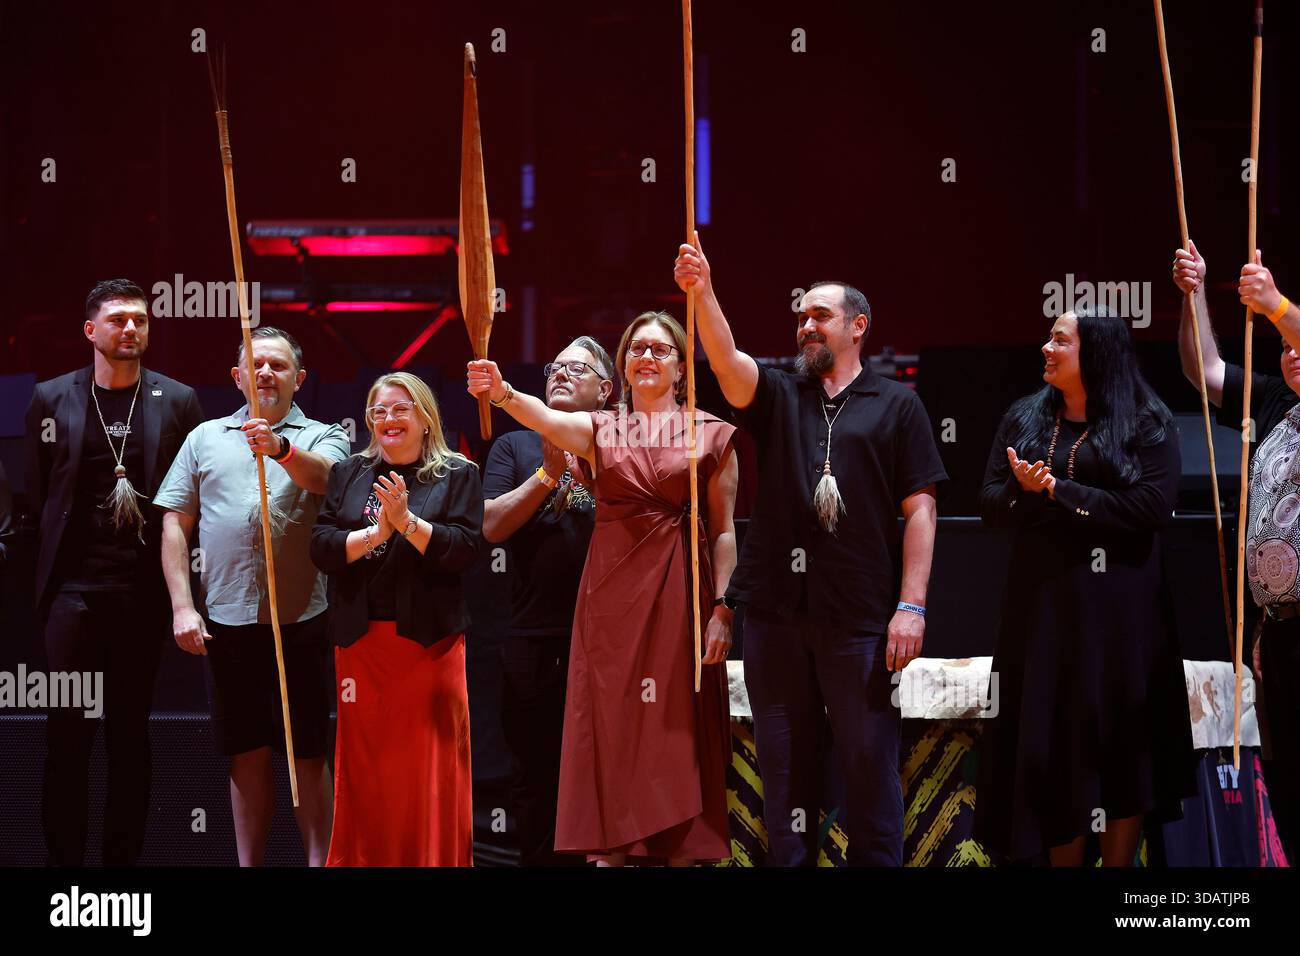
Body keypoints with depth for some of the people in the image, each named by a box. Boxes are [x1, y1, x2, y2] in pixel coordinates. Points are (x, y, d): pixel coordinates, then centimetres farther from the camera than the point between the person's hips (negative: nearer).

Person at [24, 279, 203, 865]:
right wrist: (40, 579, 4)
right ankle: (63, 856, 5)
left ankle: (123, 855, 14)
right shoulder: (52, 399, 6)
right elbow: (35, 494, 8)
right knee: (67, 728, -2)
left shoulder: (177, 401, 5)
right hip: (73, 586, 0)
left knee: (131, 730, 7)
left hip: (144, 589, 0)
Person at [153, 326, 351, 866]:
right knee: (246, 752, 8)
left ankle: (318, 860, 8)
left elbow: (322, 476, -17)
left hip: (301, 618, -2)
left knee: (308, 753, 1)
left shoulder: (323, 437, 7)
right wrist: (182, 605, 0)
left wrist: (280, 448, -38)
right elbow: (175, 523, 10)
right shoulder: (206, 438, 14)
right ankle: (249, 863, 16)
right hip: (228, 618, 2)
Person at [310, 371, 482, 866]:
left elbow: (466, 549, -7)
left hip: (430, 639, -3)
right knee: (366, 763, 3)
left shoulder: (458, 475, 5)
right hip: (361, 640, 3)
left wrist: (408, 521, -16)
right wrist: (374, 534, -11)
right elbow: (321, 547, 4)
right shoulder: (348, 474, 14)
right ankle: (364, 860, 10)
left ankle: (436, 859, 3)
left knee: (433, 763, -4)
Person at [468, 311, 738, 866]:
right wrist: (503, 394, -36)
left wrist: (723, 610, -6)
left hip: (679, 592, -1)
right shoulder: (599, 429, 8)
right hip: (611, 591, 1)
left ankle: (682, 851, 5)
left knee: (677, 727, -1)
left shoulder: (710, 434, 5)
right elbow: (547, 420, -15)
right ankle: (611, 850, 4)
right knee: (610, 723, 0)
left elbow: (724, 530, 4)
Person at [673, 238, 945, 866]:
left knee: (870, 761, -1)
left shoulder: (896, 406, 6)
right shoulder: (778, 396, 13)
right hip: (776, 611, 3)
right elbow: (727, 360, -8)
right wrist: (702, 293, -26)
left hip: (861, 617, -3)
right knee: (784, 764, 8)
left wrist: (911, 605, -7)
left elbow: (919, 509, 1)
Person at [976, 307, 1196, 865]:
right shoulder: (1023, 419, 11)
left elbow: (1153, 507, -15)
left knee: (1119, 744, -1)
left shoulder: (1147, 423, -2)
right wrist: (1022, 490, -17)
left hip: (1119, 610, -3)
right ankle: (1062, 860, 9)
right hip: (1041, 604, 4)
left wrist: (1058, 492, -14)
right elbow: (990, 505, 6)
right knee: (1050, 742, 2)